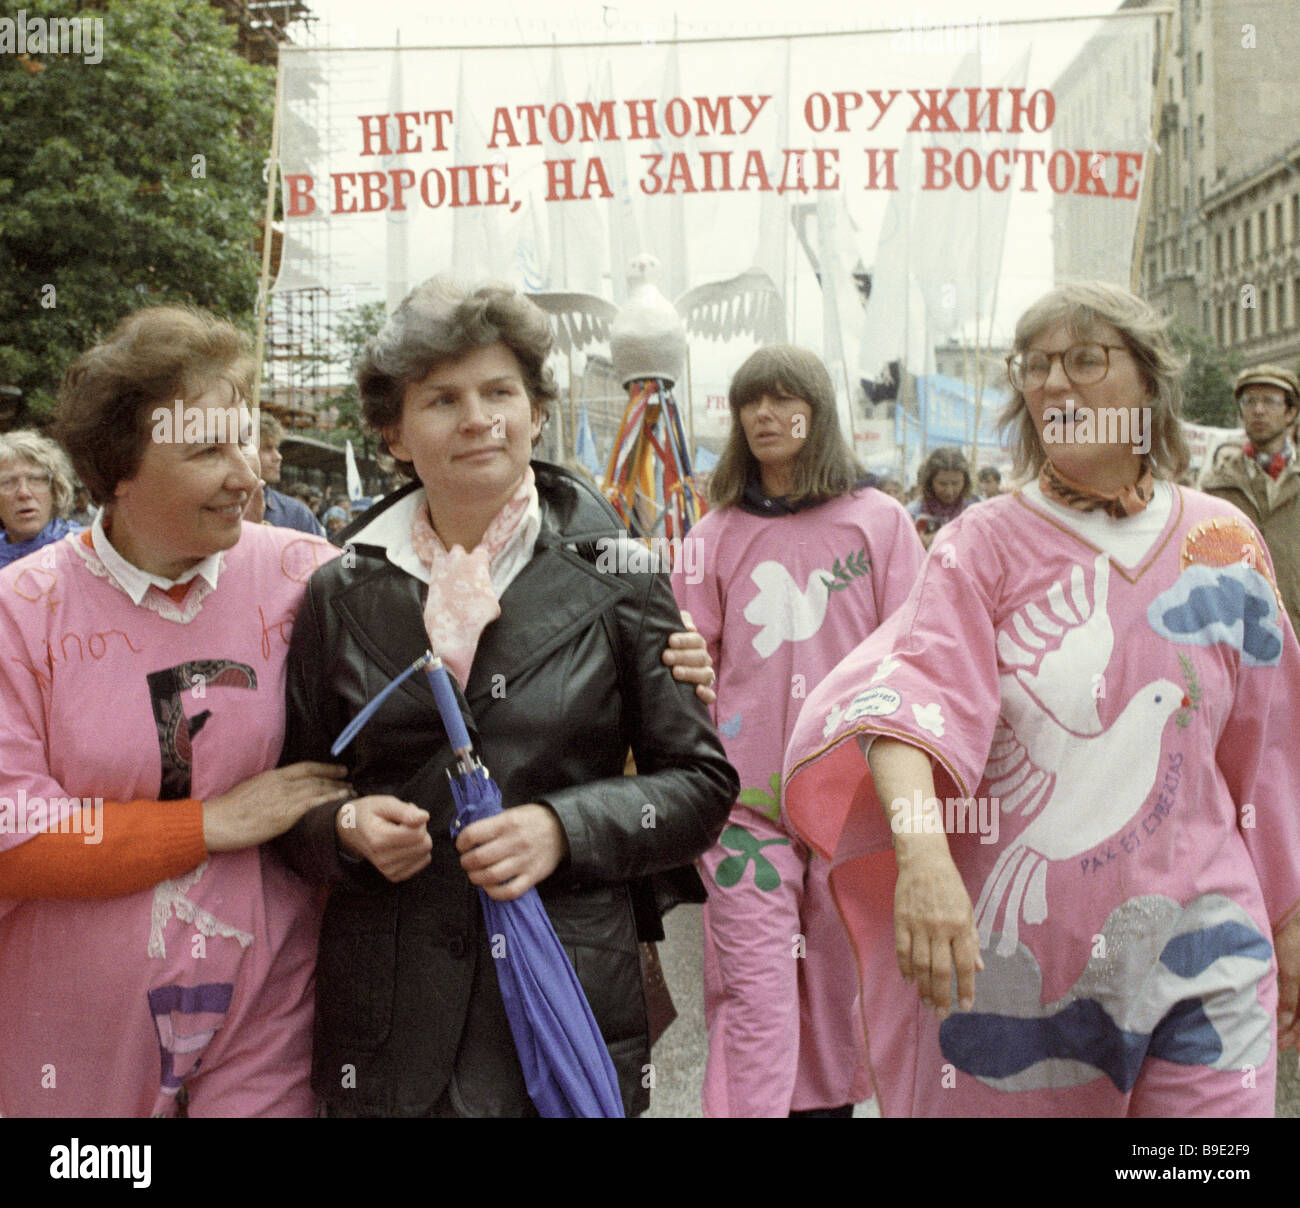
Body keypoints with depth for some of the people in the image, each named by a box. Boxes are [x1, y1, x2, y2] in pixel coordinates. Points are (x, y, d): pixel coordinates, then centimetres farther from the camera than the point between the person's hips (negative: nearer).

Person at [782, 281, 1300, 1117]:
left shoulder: (1225, 542, 5)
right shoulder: (986, 545, -3)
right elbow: (918, 688, -22)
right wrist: (922, 849, -40)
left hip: (1196, 950, 2)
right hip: (1016, 945, -1)